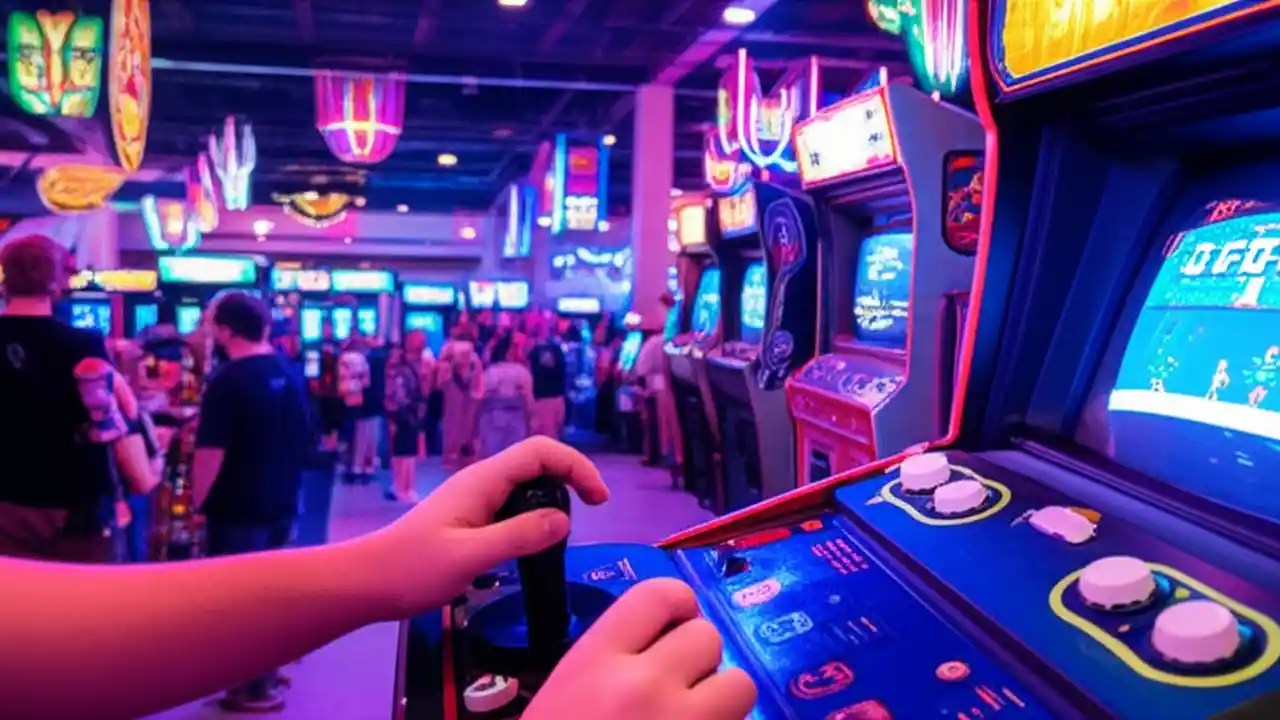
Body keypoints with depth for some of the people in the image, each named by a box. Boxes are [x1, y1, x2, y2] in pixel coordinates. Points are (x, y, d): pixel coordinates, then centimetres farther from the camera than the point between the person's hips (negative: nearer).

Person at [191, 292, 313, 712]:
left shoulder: (227, 382, -18)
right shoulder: (289, 374, 6)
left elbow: (210, 452, -20)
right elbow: (302, 436, 14)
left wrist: (198, 501, -8)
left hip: (237, 506, -7)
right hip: (281, 502, 8)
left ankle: (255, 687, 11)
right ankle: (266, 670, 30)